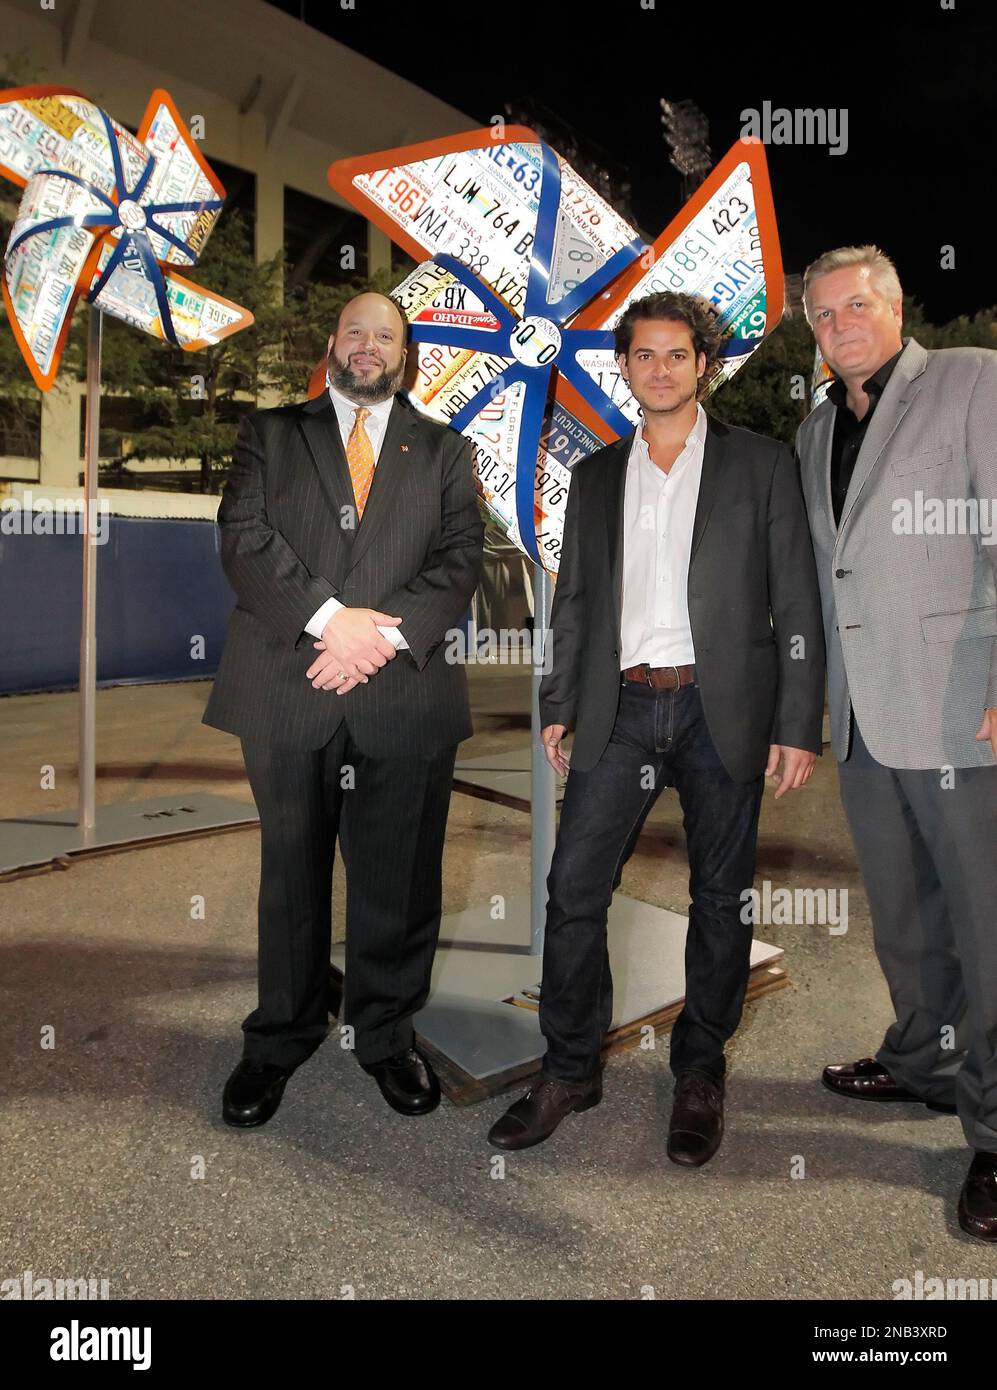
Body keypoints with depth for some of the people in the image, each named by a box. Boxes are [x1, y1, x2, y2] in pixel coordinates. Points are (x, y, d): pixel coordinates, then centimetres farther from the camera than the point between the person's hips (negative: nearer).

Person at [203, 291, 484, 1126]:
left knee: (397, 878, 7)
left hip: (405, 692, 1)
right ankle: (280, 1040, 28)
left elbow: (460, 562, 3)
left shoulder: (443, 452, 15)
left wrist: (386, 633, -13)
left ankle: (387, 1035, 26)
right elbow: (245, 538, -1)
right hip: (287, 691, 0)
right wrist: (331, 617, -14)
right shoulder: (271, 434, 14)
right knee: (292, 872, 10)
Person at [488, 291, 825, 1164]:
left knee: (720, 897, 7)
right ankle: (570, 1071, 17)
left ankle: (700, 1076, 25)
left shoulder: (762, 466, 5)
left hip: (722, 710, -2)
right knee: (575, 887, 0)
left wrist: (800, 725, -5)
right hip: (622, 708, 3)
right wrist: (559, 704, 8)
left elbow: (797, 603, 1)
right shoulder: (596, 477, 14)